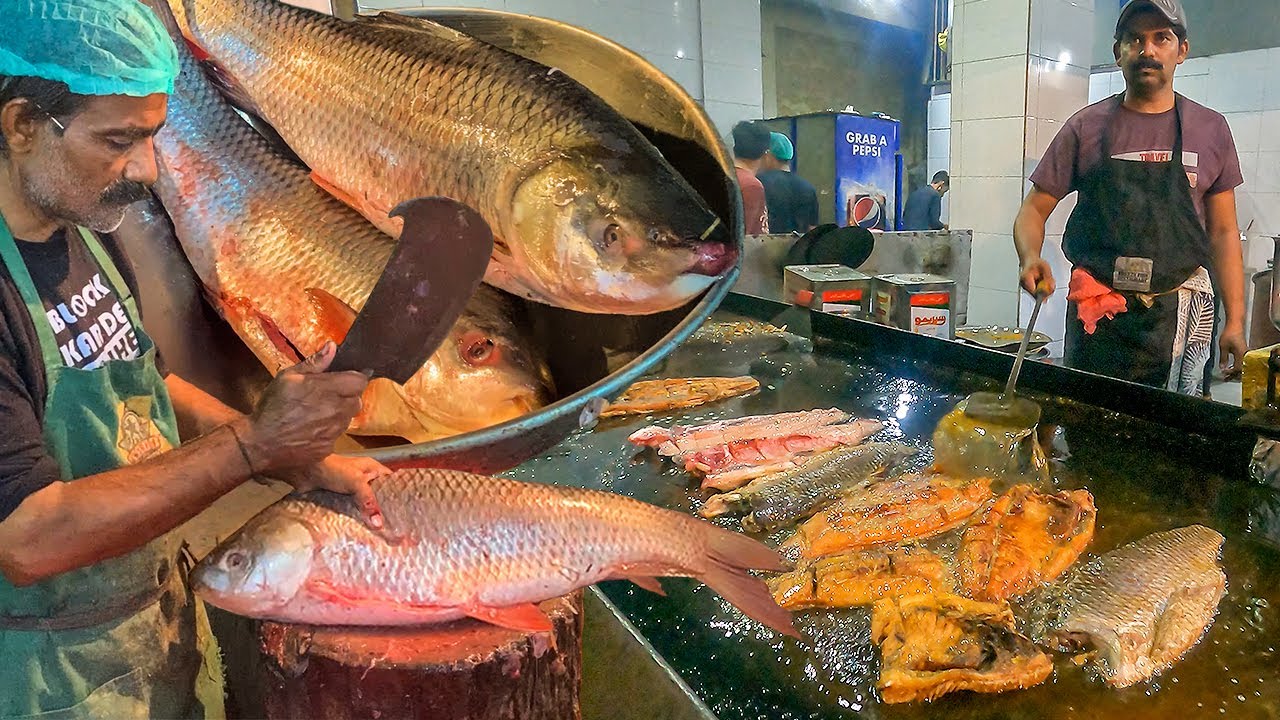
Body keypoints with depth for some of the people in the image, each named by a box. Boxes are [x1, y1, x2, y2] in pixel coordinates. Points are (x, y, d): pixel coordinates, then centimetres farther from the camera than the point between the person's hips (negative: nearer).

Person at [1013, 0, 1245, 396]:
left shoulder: (1210, 129, 6)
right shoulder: (1086, 127, 2)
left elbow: (1223, 231, 7)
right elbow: (1034, 209, 1)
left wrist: (1235, 322, 1)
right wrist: (1030, 257, -21)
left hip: (1178, 315, 1)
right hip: (1096, 314, -1)